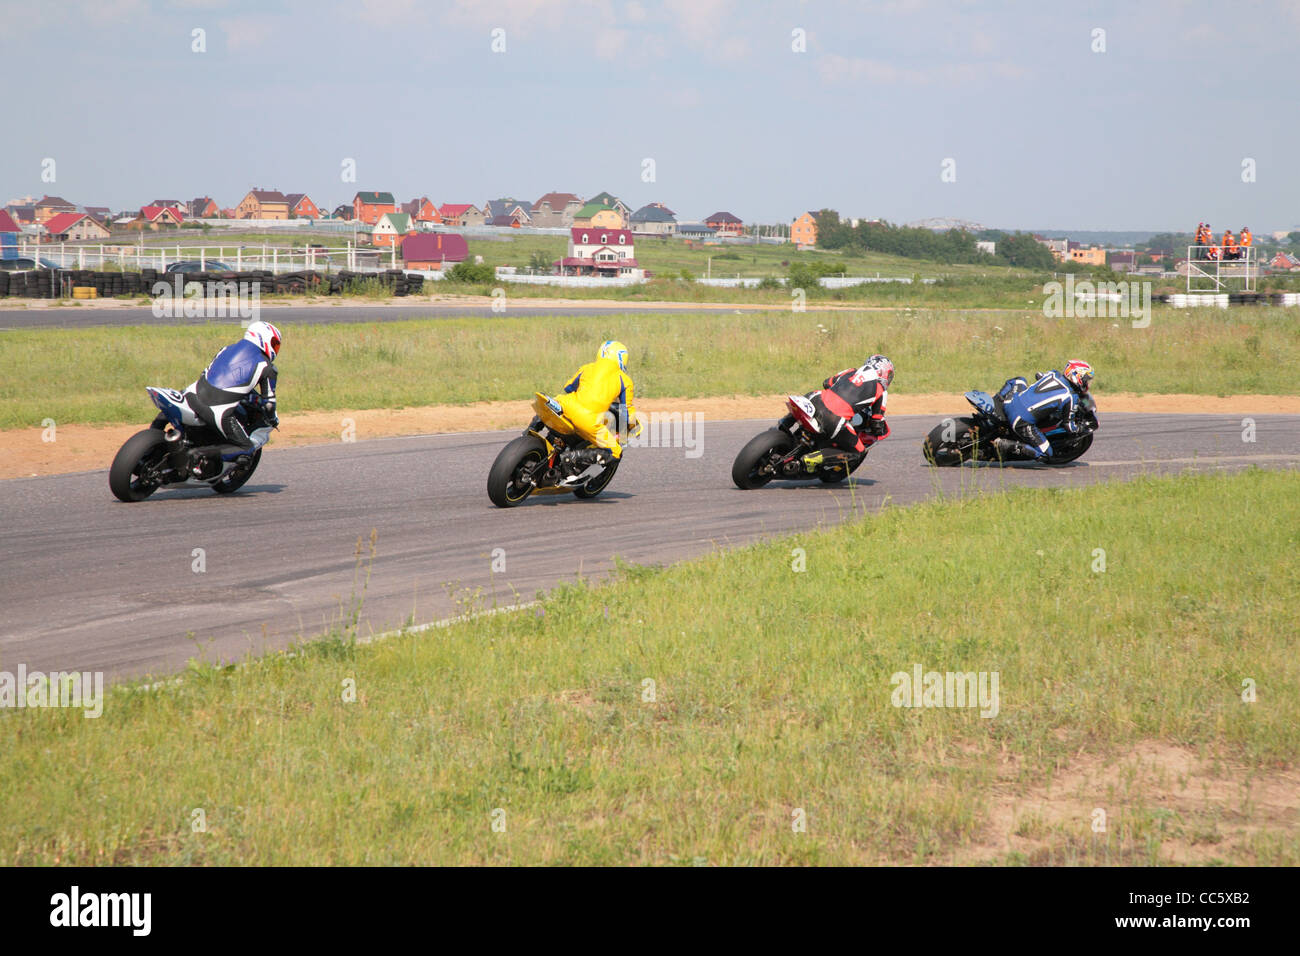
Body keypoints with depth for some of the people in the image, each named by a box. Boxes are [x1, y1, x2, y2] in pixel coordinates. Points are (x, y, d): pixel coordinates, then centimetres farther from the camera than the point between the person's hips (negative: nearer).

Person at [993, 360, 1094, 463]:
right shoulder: (1070, 398, -9)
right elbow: (1069, 427, 0)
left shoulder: (1054, 374, 7)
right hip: (1023, 422, -7)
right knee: (1045, 455, 2)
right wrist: (1082, 428, 20)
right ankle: (1005, 445, -11)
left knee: (1019, 381, 36)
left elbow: (1039, 375, 34)